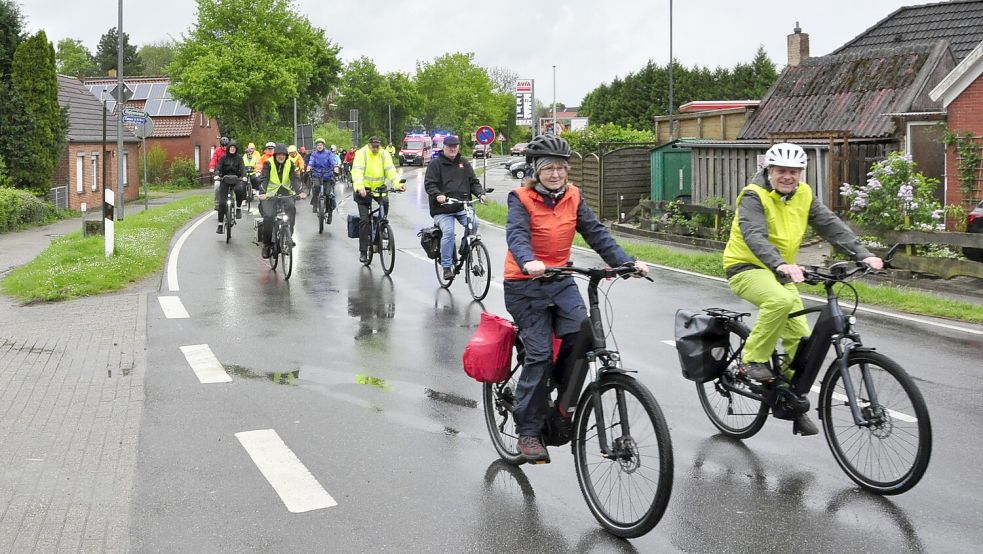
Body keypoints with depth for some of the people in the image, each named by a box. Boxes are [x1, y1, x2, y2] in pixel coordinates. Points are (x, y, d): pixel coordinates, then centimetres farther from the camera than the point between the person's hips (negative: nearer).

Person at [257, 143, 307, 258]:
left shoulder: (290, 164, 2)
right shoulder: (269, 164, -4)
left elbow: (295, 179, -7)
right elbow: (263, 179, -15)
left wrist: (299, 192, -25)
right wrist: (262, 193, -33)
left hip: (285, 193, 2)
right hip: (270, 195, -2)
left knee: (291, 210, -25)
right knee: (268, 217, -21)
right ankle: (266, 244, -6)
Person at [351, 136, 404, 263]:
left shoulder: (384, 154, -2)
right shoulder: (362, 153, -12)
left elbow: (390, 170, -12)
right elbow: (357, 171, -23)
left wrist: (398, 184, -29)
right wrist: (359, 187, -40)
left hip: (379, 188, 3)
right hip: (363, 189, -3)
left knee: (385, 202, -25)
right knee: (364, 219, -6)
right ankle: (363, 251, 0)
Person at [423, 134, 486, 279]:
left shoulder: (464, 163, 16)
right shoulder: (436, 164, 4)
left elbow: (473, 181, 15)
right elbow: (429, 184, -4)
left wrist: (480, 193, -4)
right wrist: (438, 195, -23)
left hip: (463, 207, 3)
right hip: (442, 209, -3)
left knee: (474, 224, -23)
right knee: (448, 232, -20)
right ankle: (446, 266, -11)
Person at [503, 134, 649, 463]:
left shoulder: (572, 196, 4)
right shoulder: (522, 198, -10)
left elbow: (596, 232, 0)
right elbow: (517, 235, -25)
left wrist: (626, 262, -12)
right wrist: (529, 262, -46)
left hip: (560, 280, 4)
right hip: (525, 284, -4)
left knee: (581, 332, -22)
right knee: (540, 353, -9)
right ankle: (528, 431, 2)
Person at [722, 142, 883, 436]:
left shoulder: (804, 195, 2)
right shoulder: (754, 196, -17)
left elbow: (832, 226, -6)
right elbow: (754, 236, -32)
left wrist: (863, 254, -19)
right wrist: (781, 265, -49)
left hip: (781, 272, 6)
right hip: (746, 268, -6)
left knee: (800, 339, 0)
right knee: (782, 300, -36)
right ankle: (754, 360, -18)